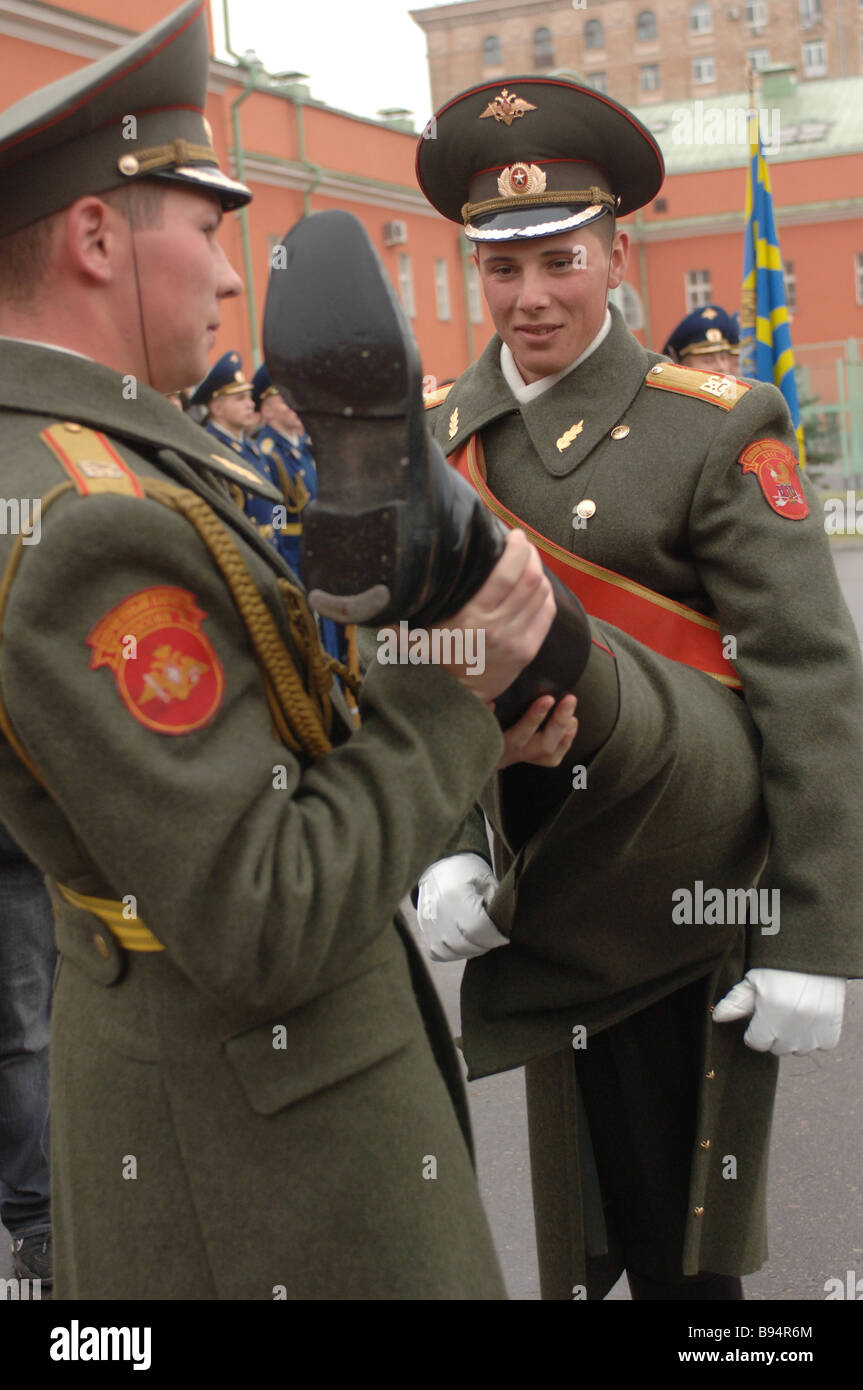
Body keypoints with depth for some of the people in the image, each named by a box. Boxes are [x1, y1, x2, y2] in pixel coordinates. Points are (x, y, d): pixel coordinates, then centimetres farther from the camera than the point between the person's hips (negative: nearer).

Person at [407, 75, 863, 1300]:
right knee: (589, 1235, 16)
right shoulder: (433, 437, 5)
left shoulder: (712, 430, -8)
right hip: (562, 899, 4)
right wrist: (441, 849, -10)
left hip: (698, 870, -4)